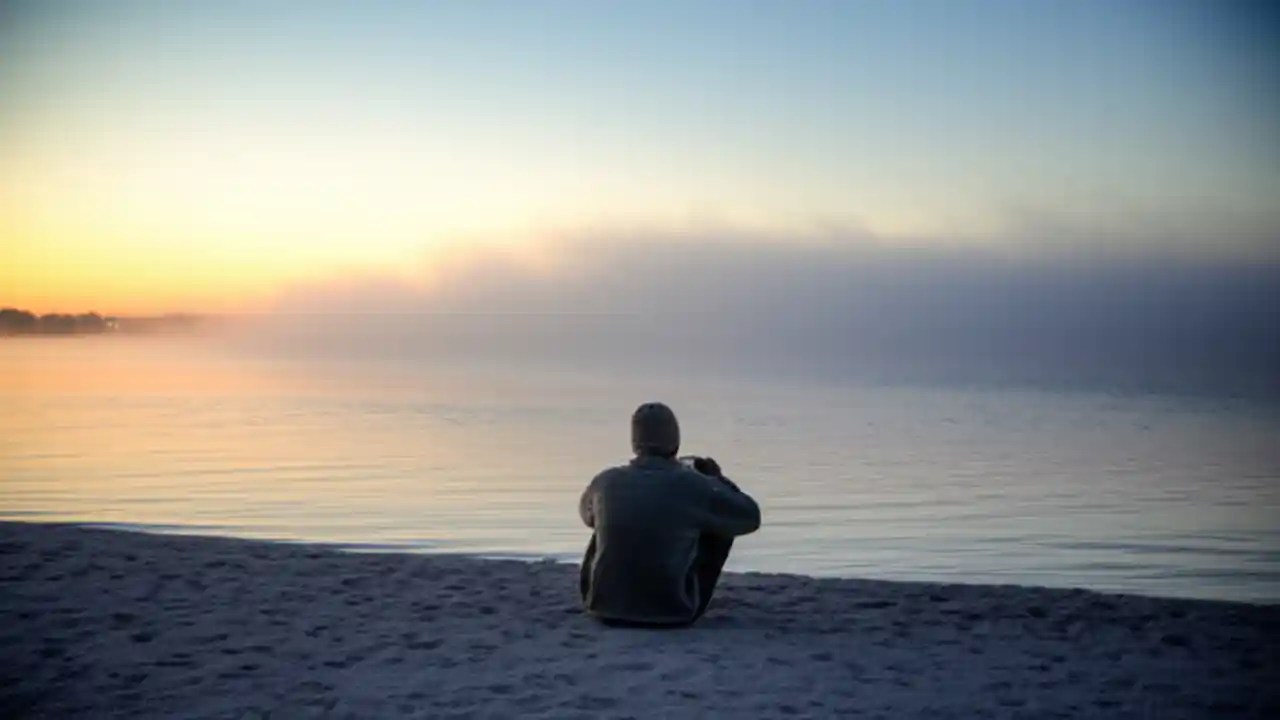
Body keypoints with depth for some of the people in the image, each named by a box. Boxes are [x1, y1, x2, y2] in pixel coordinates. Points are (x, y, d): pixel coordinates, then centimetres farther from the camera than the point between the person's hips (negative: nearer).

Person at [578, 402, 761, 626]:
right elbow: (751, 518, 2)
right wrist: (717, 480, 19)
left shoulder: (606, 481, -4)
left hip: (606, 607, 3)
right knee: (720, 527, 16)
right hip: (674, 612, -2)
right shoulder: (693, 486, -12)